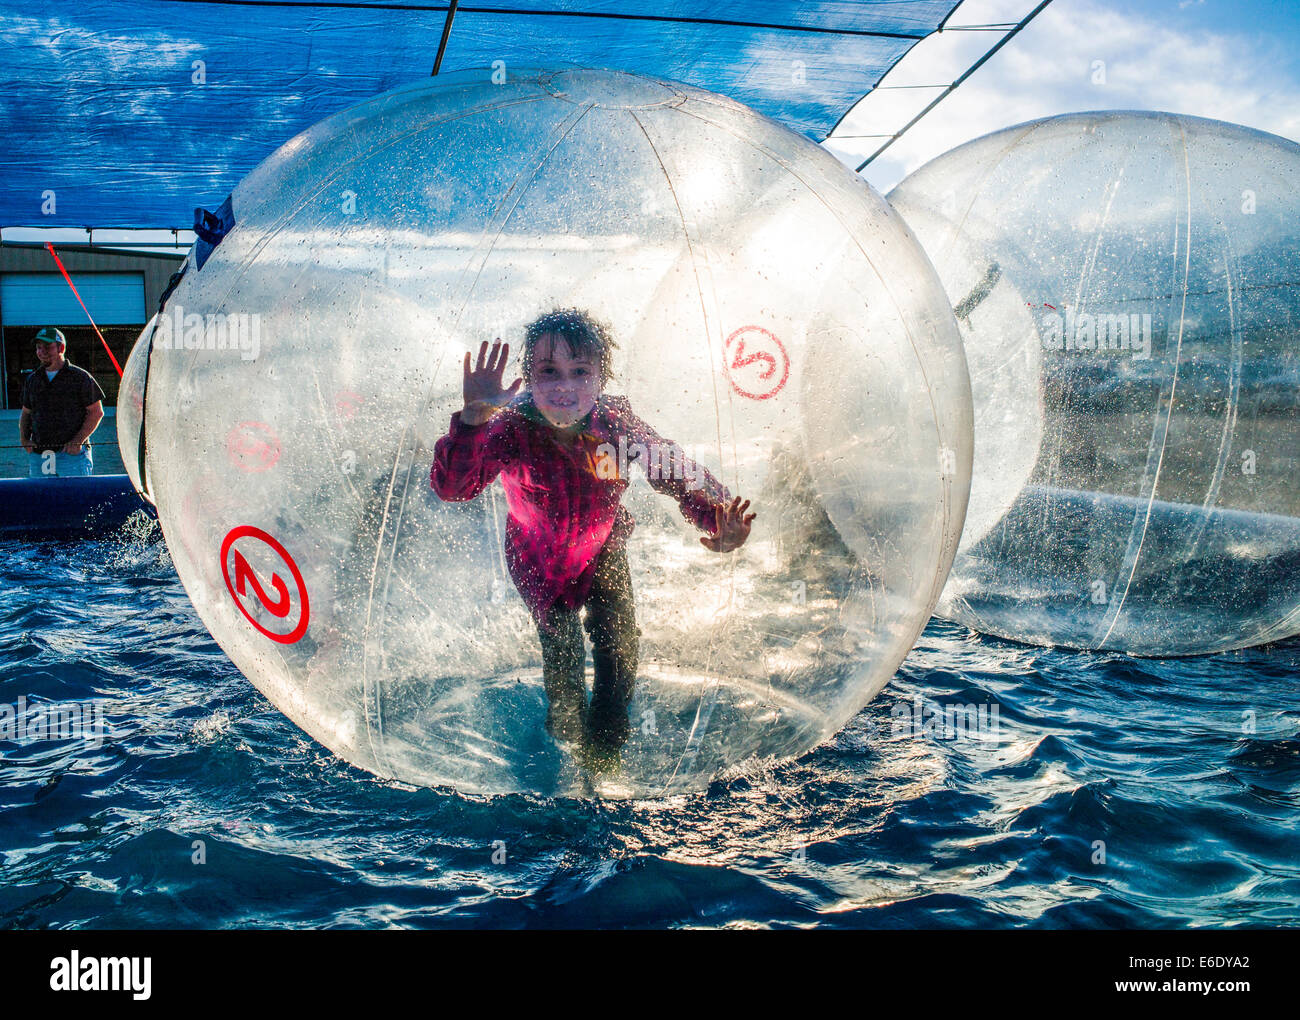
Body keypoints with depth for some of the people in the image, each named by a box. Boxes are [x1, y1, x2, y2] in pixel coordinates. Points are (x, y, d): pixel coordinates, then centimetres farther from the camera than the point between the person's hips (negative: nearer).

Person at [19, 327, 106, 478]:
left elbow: (97, 412, -3)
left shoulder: (80, 377, 0)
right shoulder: (32, 380, 15)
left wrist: (78, 441, -13)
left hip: (72, 454, -5)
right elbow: (26, 413, 23)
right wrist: (24, 438, 4)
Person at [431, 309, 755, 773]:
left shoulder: (616, 422, -28)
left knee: (619, 643, -1)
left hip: (603, 548, 2)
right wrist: (474, 419, -63)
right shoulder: (512, 429, -33)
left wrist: (719, 520, -44)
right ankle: (566, 728, 36)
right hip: (539, 557, -1)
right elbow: (450, 487, -45)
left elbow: (679, 473, -23)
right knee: (562, 650, -1)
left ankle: (603, 752, 27)